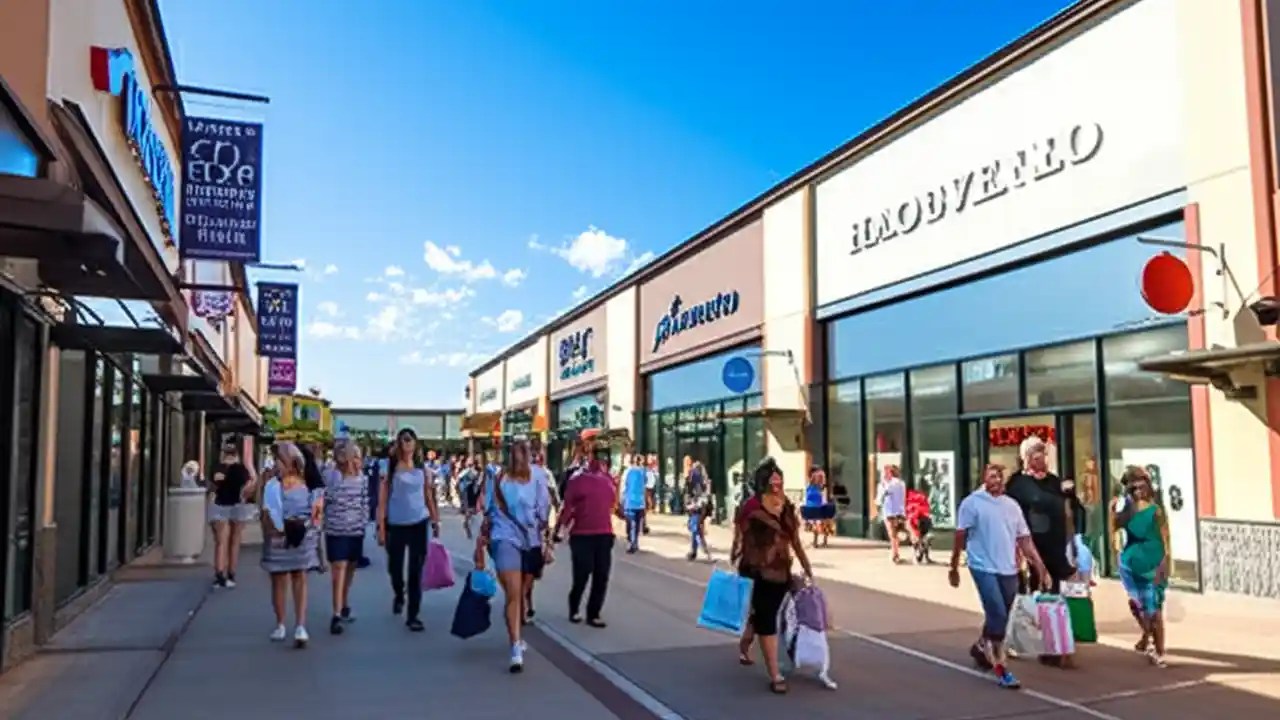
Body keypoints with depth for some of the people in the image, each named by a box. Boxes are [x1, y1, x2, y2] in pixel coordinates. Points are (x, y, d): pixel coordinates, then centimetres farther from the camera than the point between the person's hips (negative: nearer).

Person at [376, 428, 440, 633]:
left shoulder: (421, 468, 3)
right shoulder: (390, 467, -5)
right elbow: (382, 499, -6)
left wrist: (435, 520, 11)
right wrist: (381, 527, -10)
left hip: (419, 524, 1)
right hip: (396, 525, -1)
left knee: (416, 570, 0)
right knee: (395, 567, 13)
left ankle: (413, 615, 6)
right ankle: (399, 596, 45)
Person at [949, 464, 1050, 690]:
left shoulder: (1012, 506, 10)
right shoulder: (972, 503, -5)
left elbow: (1024, 540, 10)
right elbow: (960, 537, -3)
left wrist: (1041, 568, 3)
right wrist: (953, 567, -2)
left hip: (1009, 570, 6)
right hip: (984, 567, -5)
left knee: (1000, 618, 15)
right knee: (998, 616, -11)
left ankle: (981, 647, 41)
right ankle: (1000, 668, -1)